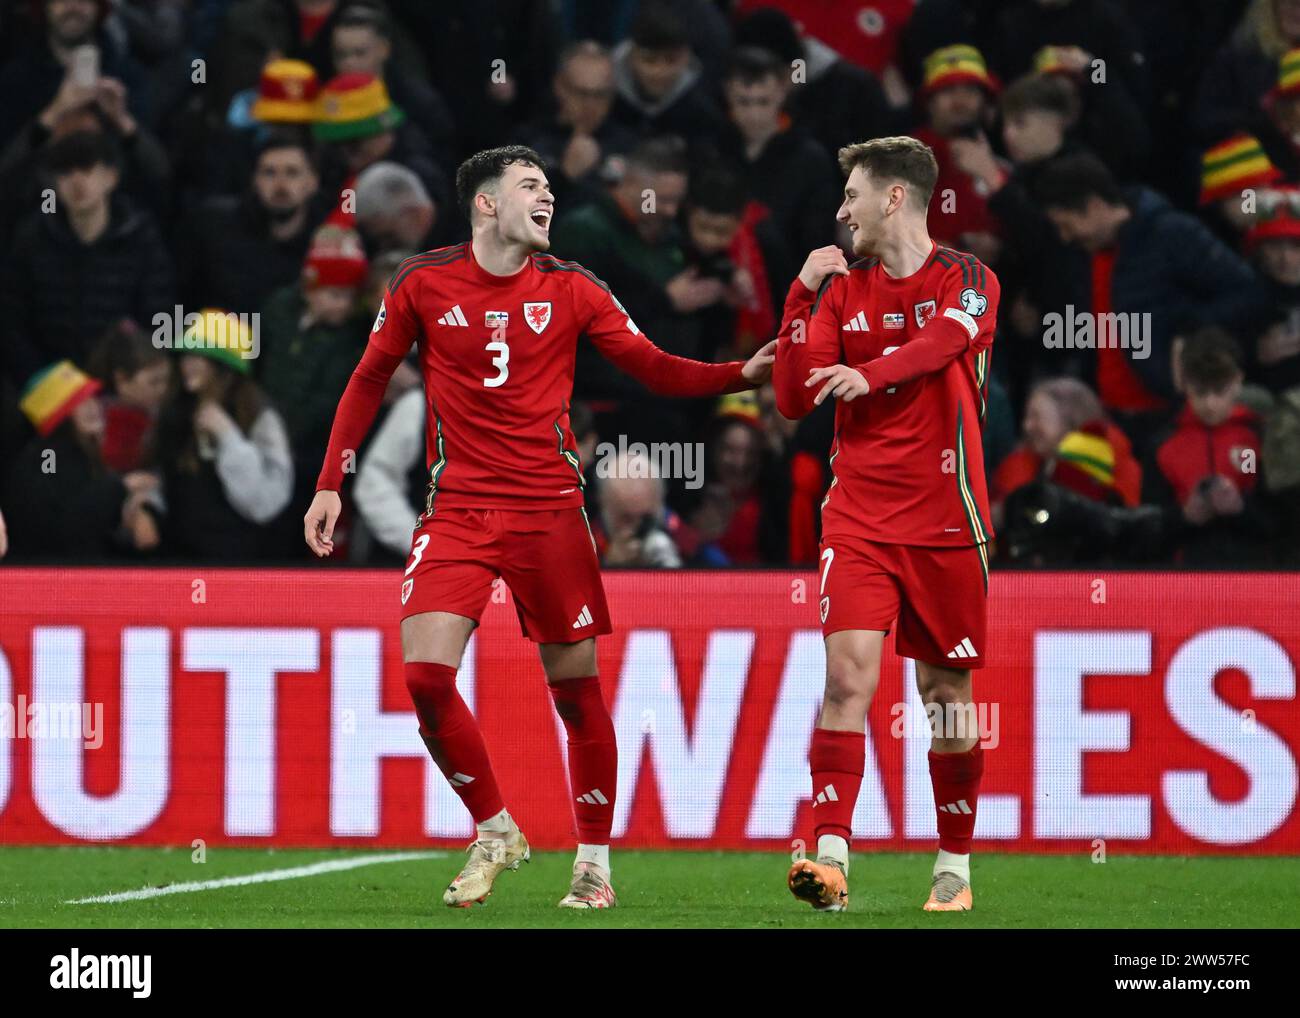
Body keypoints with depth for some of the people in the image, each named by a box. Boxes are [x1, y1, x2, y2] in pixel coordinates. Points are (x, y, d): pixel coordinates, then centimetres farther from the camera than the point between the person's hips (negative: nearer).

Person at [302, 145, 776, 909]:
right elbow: (370, 381, 12)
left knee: (576, 686, 1)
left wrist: (743, 374, -13)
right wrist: (330, 485, 8)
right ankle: (496, 832, 5)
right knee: (425, 671, -15)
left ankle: (595, 861, 14)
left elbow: (656, 369, 3)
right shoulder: (424, 284, 2)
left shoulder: (569, 289, 3)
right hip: (457, 510, 0)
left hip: (550, 513, 0)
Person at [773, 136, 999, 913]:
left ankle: (955, 865, 20)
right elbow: (794, 399, 3)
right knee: (849, 674, -15)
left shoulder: (968, 281, -2)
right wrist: (803, 294, -6)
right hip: (859, 519, 2)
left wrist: (868, 374, -41)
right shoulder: (841, 288, 9)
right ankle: (831, 859, -21)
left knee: (947, 693, 6)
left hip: (946, 520, -2)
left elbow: (943, 339, -24)